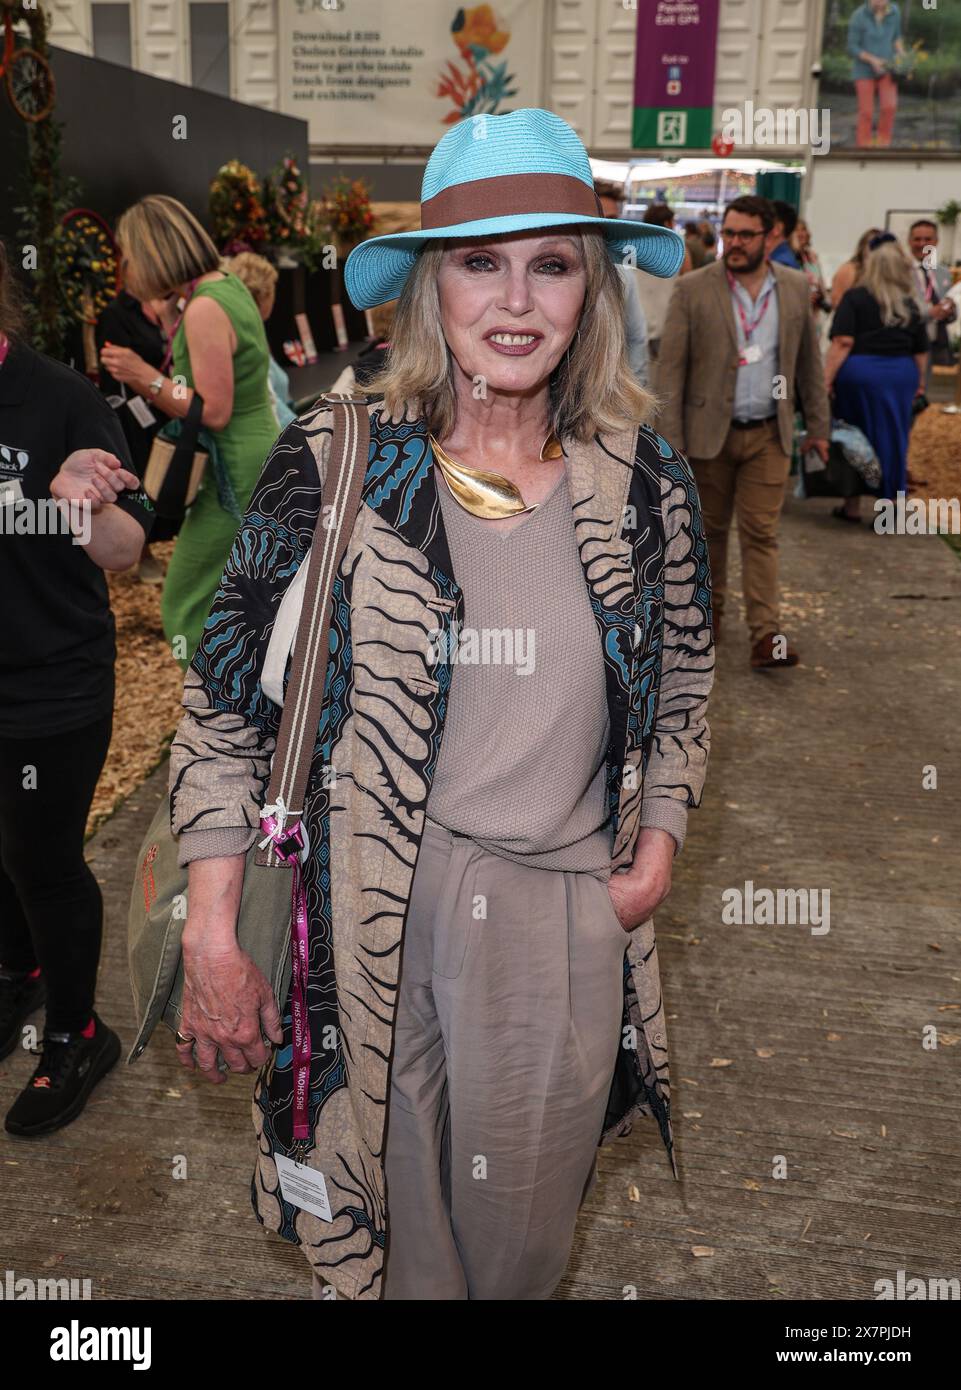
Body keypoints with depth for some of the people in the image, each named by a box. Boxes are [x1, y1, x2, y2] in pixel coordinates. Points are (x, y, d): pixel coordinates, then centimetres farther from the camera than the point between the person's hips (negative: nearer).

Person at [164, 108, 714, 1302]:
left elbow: (684, 676, 13)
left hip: (571, 922, 3)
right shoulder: (335, 463, -10)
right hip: (377, 923, -2)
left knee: (526, 1240, 23)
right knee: (389, 1235, 18)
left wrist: (656, 851, 4)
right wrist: (212, 939, -8)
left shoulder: (643, 477, -2)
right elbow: (224, 698, -6)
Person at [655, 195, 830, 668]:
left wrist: (818, 424, 12)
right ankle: (709, 609, 32)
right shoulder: (693, 289, -6)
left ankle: (765, 635, -2)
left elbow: (808, 360, 11)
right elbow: (670, 368, -7)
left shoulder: (794, 287, 3)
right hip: (709, 431, -1)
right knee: (709, 528, 12)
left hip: (768, 434, 1)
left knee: (761, 534, -2)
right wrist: (670, 442, -12)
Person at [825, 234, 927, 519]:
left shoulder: (855, 298, -4)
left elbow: (842, 343, -13)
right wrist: (919, 381, 24)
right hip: (902, 375, 3)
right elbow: (921, 351, 11)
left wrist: (826, 379, -14)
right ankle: (891, 505, 14)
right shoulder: (911, 305, 8)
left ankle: (852, 506, 17)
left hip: (860, 372, -3)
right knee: (893, 441, 11)